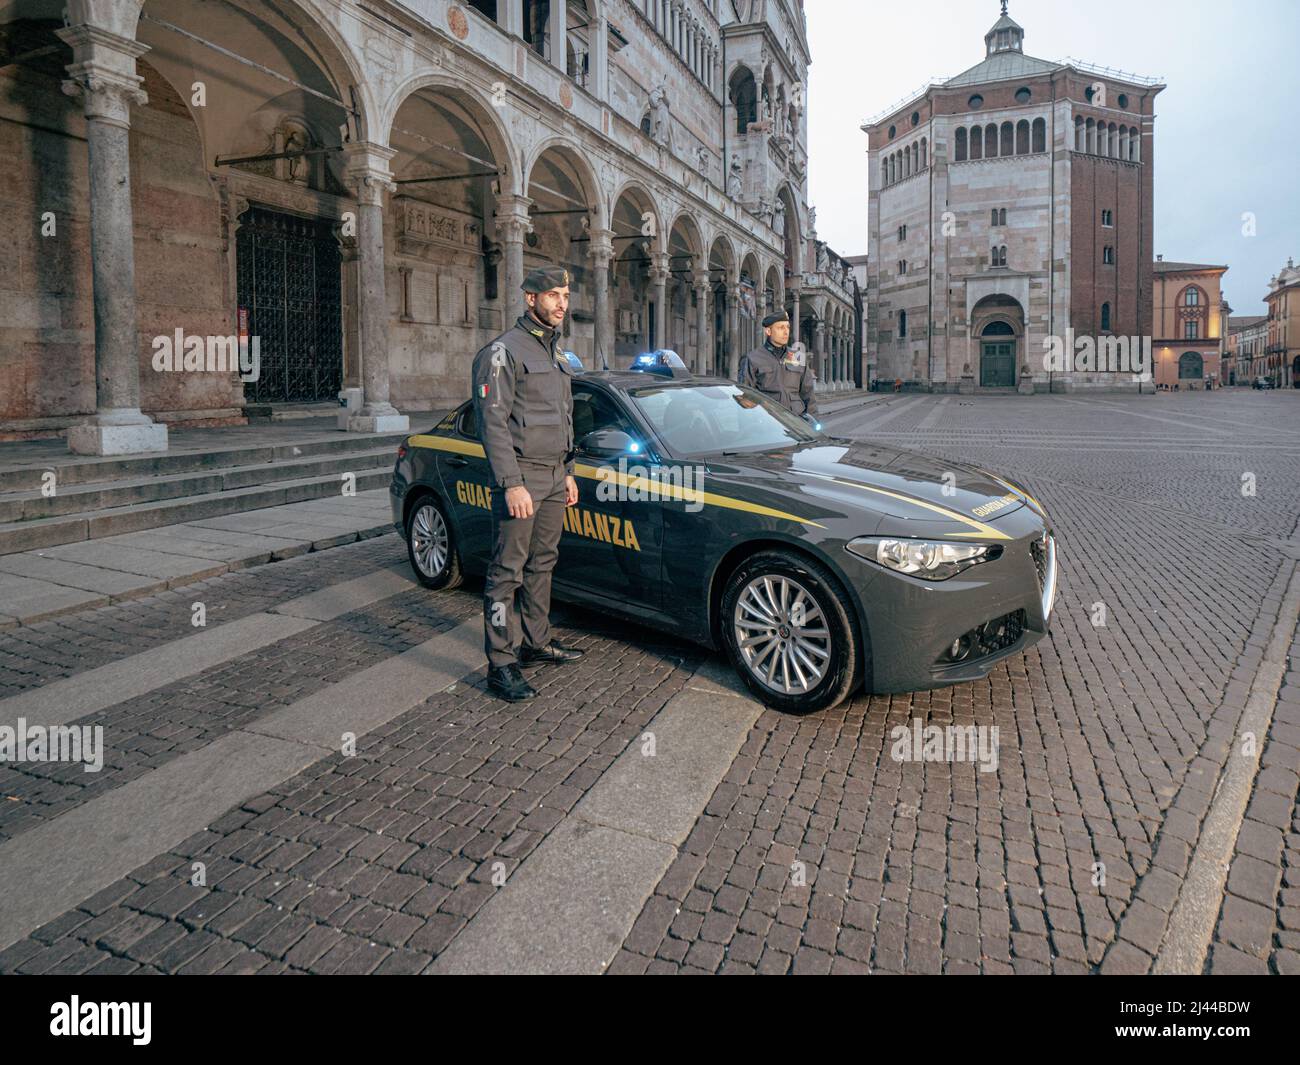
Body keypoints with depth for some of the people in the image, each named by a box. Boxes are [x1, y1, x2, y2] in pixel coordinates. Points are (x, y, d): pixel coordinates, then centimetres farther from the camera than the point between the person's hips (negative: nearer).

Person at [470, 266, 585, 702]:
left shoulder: (556, 353, 19)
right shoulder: (504, 351, -9)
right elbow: (493, 421, -15)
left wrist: (568, 471, 20)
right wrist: (512, 483, -21)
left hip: (555, 479, 9)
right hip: (521, 478, -8)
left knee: (542, 565, 14)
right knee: (508, 572, -6)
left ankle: (536, 642, 26)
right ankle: (501, 665, -2)